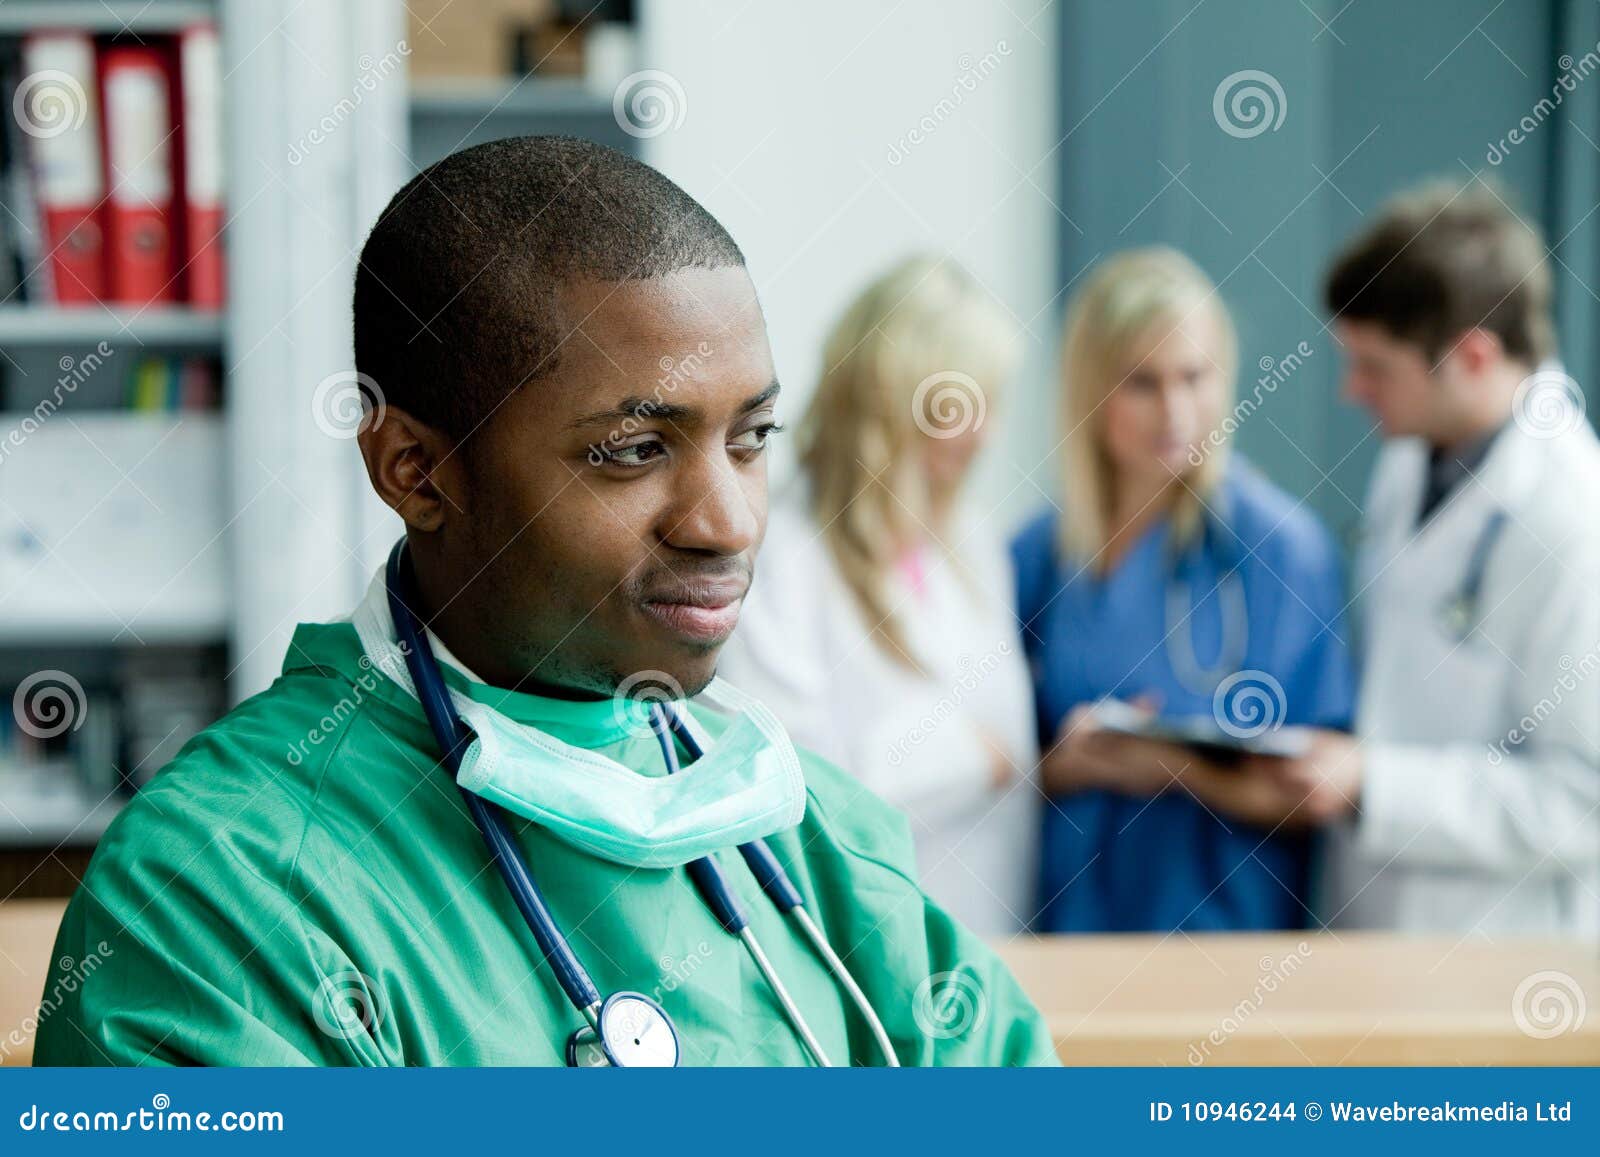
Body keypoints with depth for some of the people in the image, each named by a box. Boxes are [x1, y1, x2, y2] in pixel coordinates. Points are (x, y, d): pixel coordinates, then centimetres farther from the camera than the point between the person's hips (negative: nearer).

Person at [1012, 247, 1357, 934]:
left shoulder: (1283, 546, -5)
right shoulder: (1037, 558, 4)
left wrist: (1183, 770, -22)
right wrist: (1067, 764, -11)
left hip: (1226, 926, -2)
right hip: (1067, 918, 3)